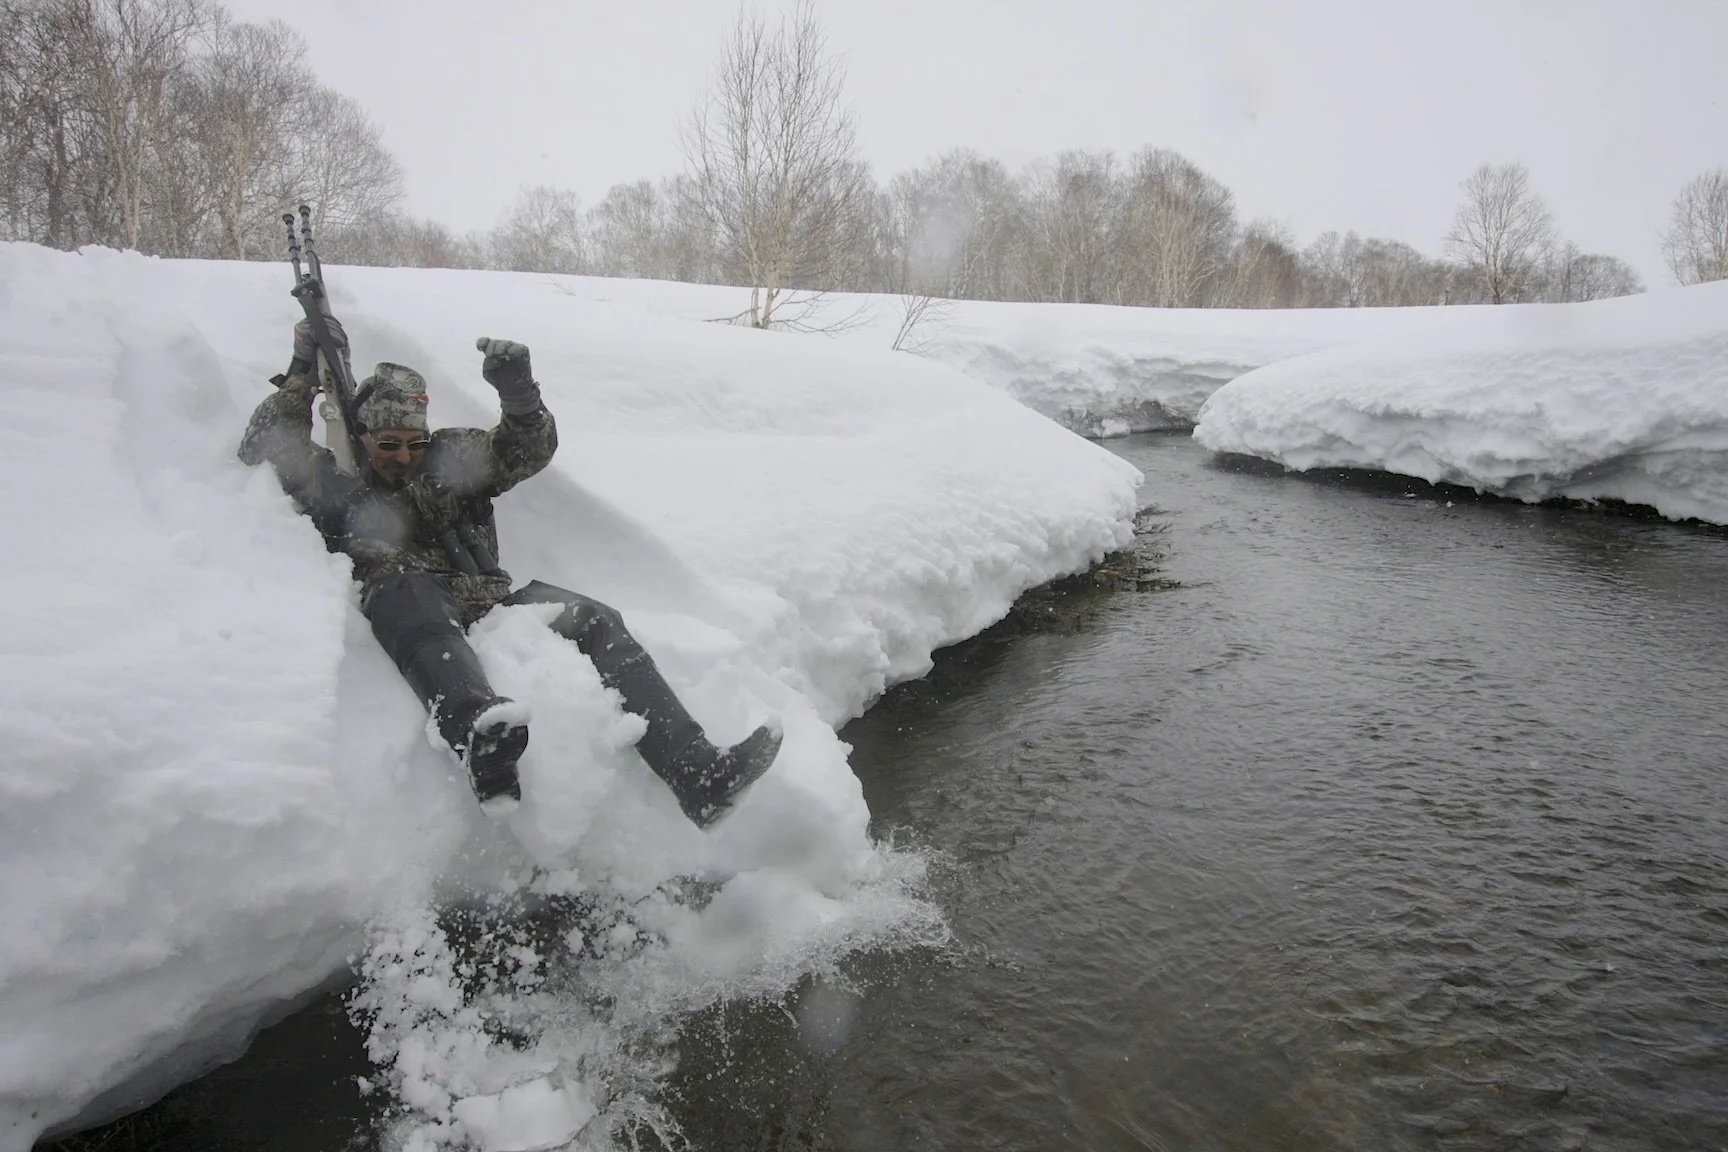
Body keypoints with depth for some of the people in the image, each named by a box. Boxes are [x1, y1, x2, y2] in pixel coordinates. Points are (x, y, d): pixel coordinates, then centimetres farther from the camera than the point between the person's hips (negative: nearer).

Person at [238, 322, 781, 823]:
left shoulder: (453, 457, 27)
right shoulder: (339, 482, 24)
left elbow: (528, 451, 17)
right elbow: (263, 449, 21)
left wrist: (518, 393, -3)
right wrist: (304, 371, 17)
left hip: (488, 605, 4)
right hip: (405, 607, -3)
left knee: (595, 621, -20)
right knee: (407, 584, -39)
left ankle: (700, 774, -35)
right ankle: (481, 740, -70)